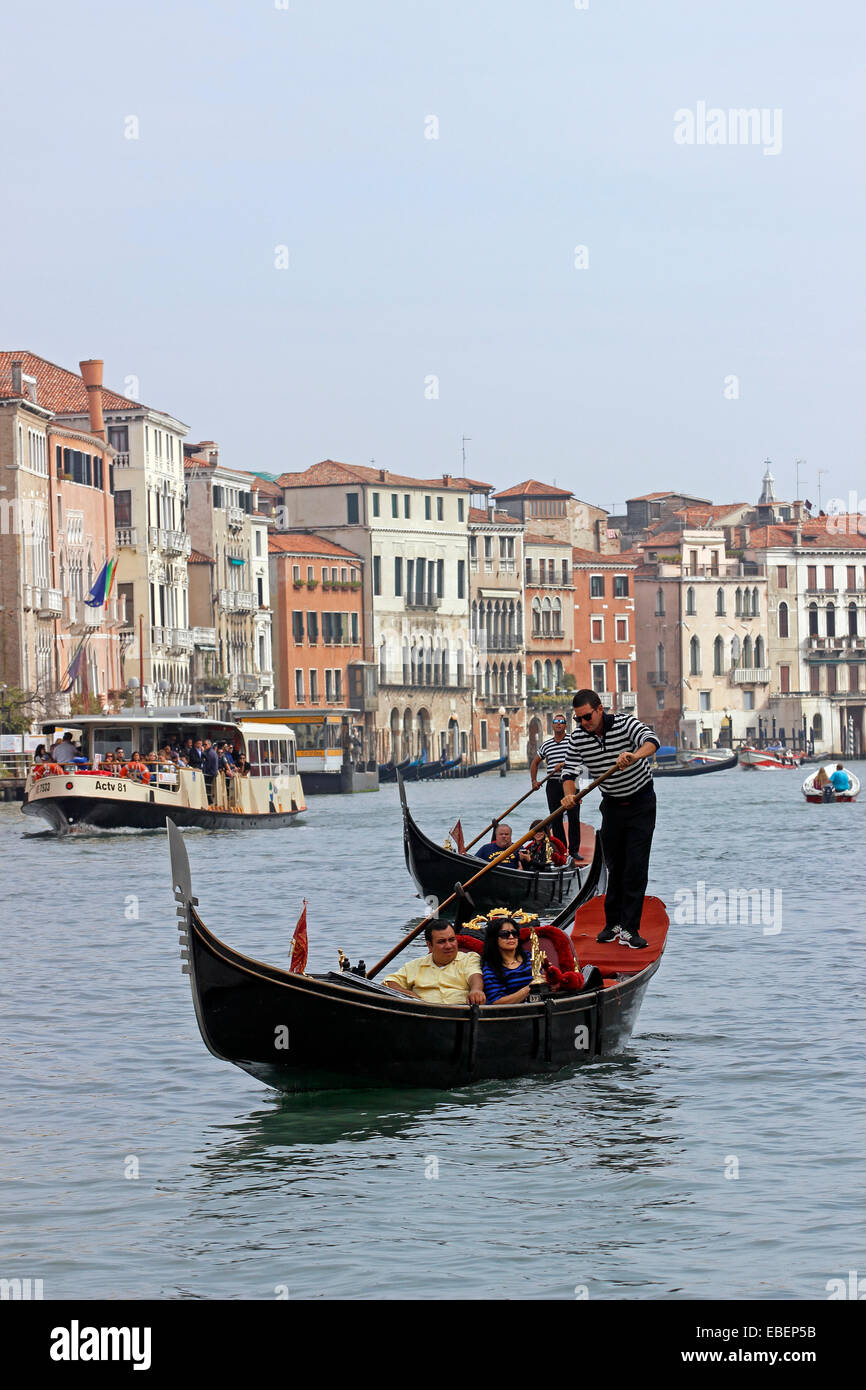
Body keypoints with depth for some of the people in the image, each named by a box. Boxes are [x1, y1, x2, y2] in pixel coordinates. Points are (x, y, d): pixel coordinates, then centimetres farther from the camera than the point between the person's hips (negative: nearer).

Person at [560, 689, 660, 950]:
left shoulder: (625, 723, -20)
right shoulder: (577, 737, -7)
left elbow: (651, 740, -37)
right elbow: (570, 770, -9)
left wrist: (635, 755, -59)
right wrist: (569, 795, -31)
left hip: (641, 803, -4)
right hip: (611, 805, 4)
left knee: (636, 866, -9)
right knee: (614, 865, 8)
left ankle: (629, 928, -9)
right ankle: (613, 922, 18)